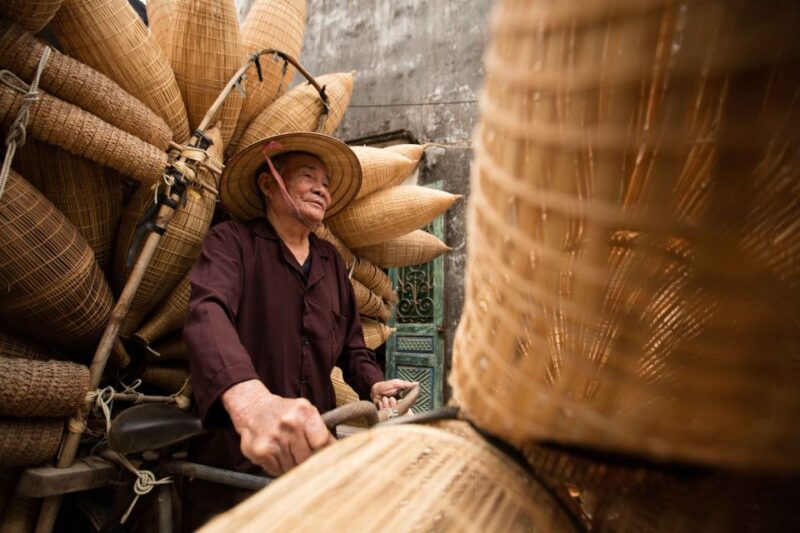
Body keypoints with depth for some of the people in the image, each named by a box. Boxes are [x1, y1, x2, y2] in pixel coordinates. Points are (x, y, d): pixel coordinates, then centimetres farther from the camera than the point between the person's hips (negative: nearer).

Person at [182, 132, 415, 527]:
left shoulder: (332, 261, 11)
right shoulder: (231, 242, -7)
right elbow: (208, 316, -27)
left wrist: (373, 385, -6)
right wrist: (250, 399, -47)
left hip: (316, 456, 5)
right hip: (234, 461, -5)